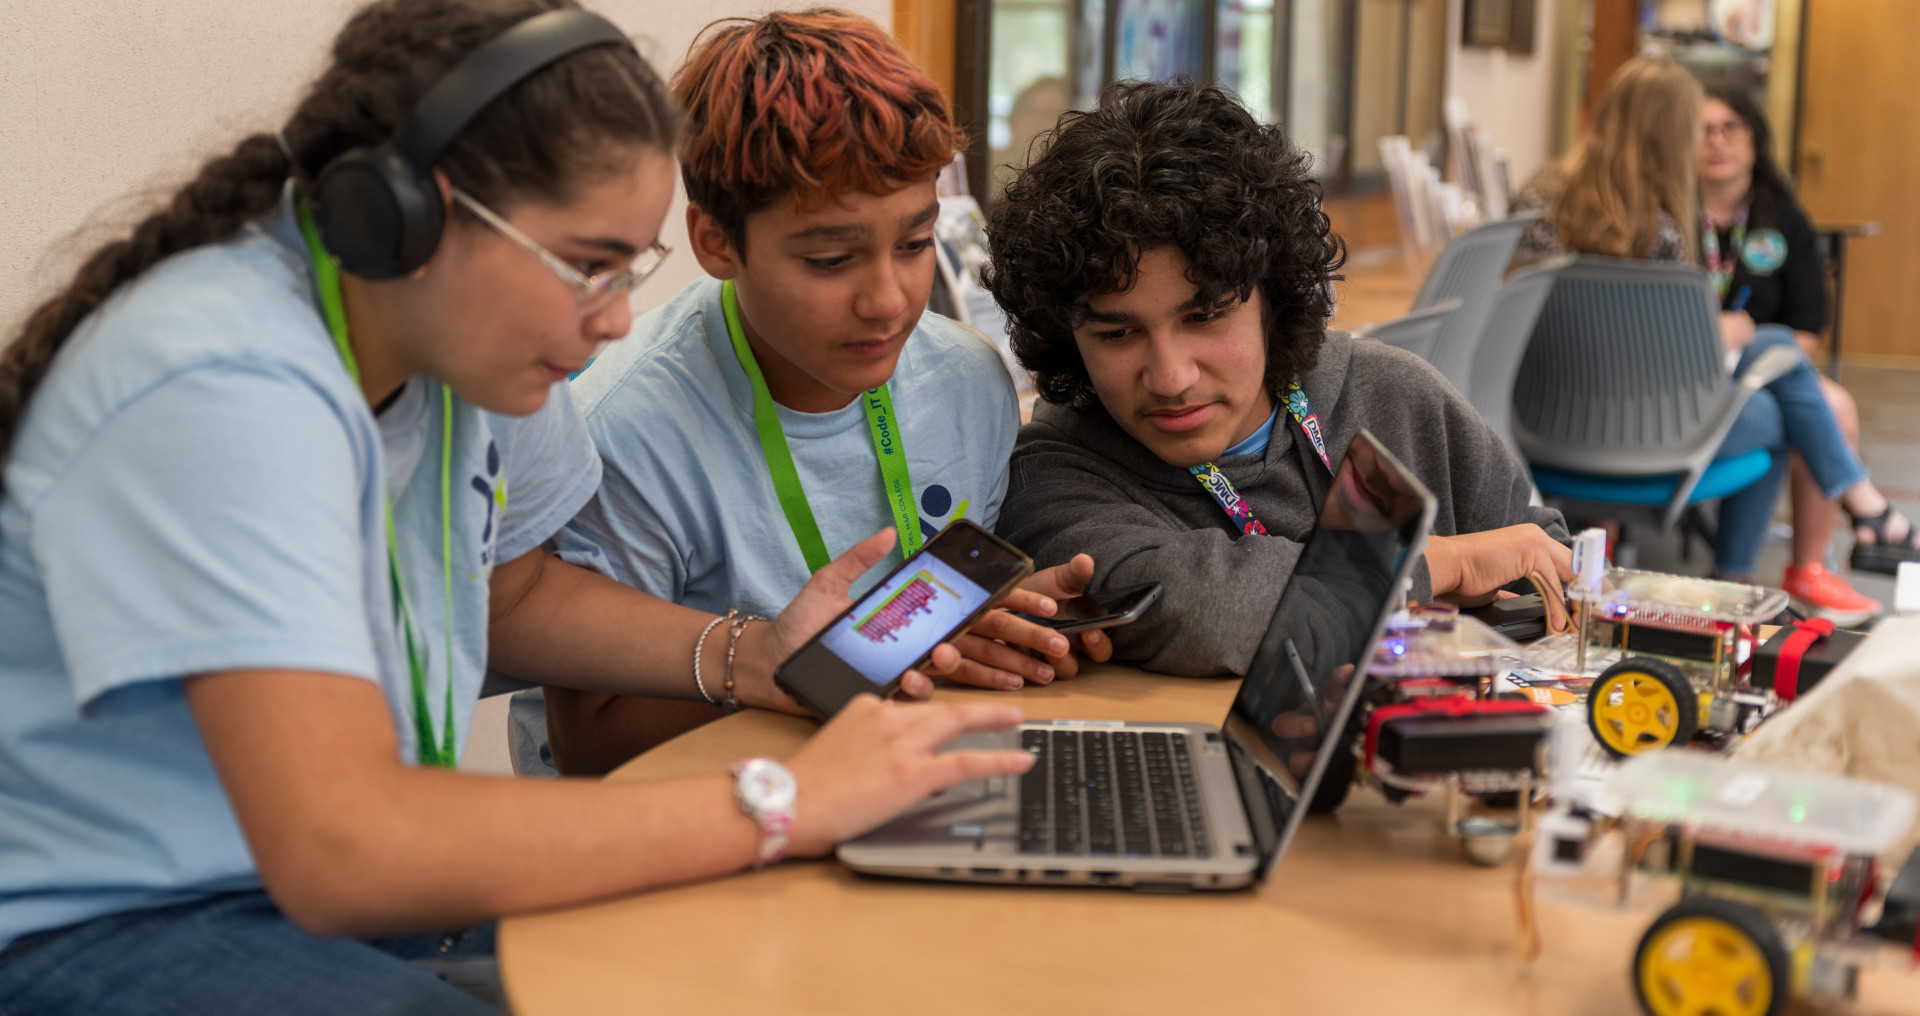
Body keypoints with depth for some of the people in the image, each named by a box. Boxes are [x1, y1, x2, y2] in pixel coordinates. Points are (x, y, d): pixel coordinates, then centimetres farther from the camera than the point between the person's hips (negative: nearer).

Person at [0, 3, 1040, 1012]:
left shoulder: (465, 332, -2)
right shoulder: (225, 393, -27)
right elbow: (340, 853, -36)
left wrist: (744, 655, 0)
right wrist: (780, 802, -32)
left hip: (371, 886, 8)